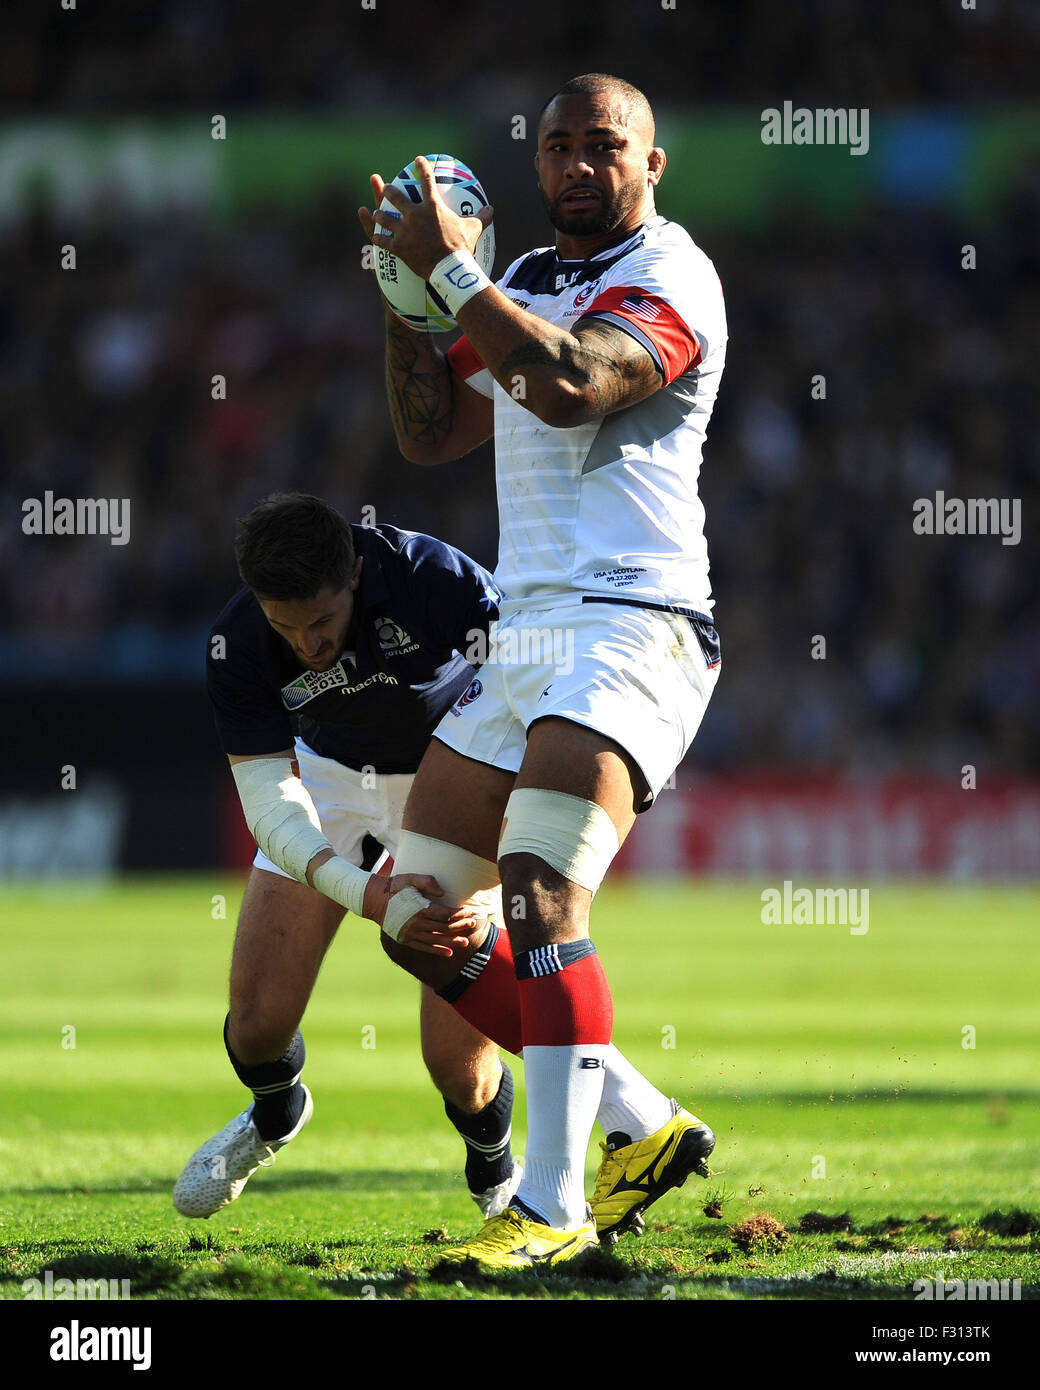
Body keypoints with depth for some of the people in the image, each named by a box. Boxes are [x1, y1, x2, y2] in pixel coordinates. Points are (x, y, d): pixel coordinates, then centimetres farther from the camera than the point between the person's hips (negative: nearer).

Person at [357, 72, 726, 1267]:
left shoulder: (667, 281, -7)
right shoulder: (525, 281, 20)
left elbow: (572, 384, -25)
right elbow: (432, 435, 23)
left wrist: (452, 270, -20)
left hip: (629, 621, -9)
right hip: (523, 631, 9)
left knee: (540, 903, -23)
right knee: (420, 924, 7)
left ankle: (553, 1207, -23)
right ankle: (643, 1125, 14)